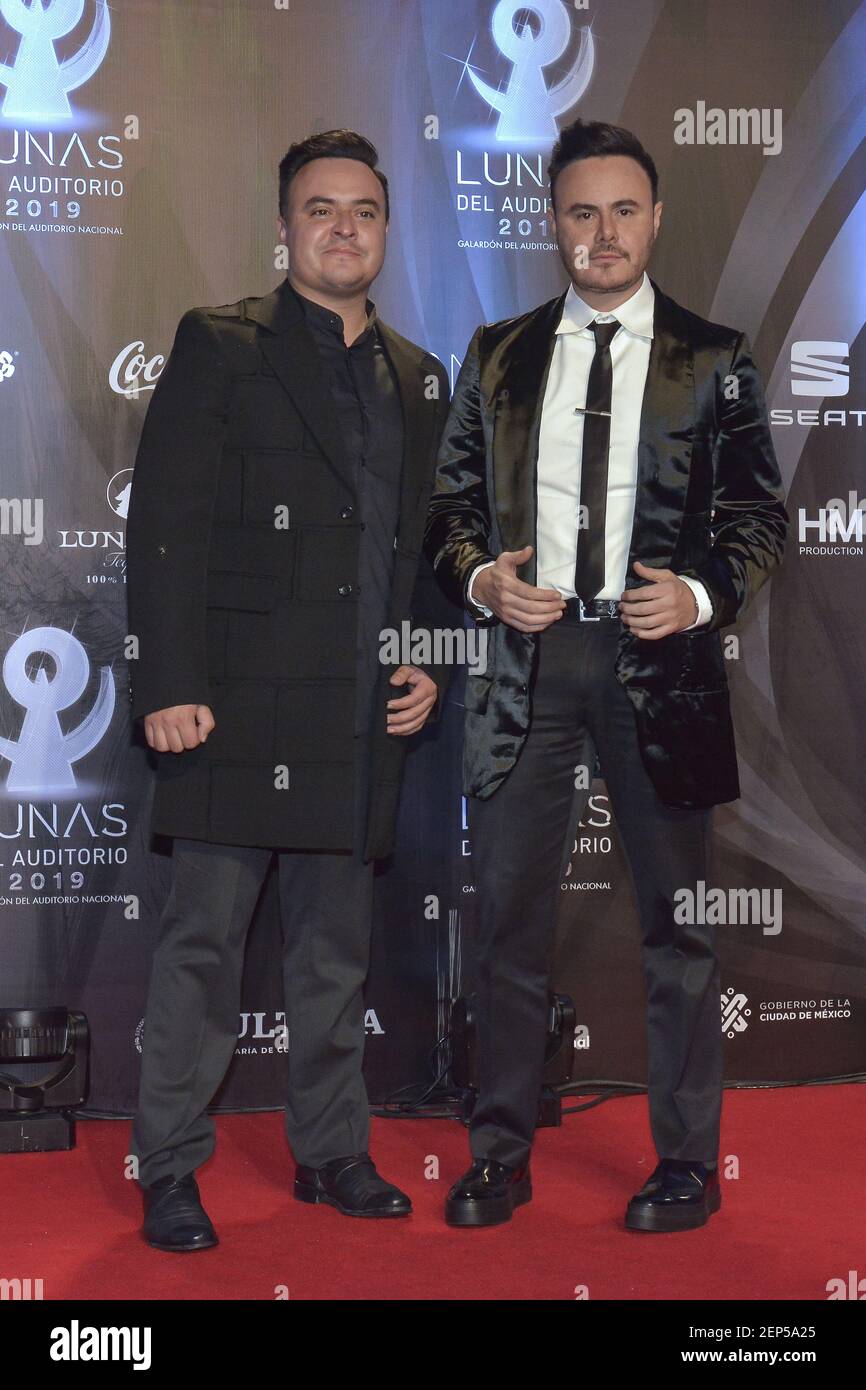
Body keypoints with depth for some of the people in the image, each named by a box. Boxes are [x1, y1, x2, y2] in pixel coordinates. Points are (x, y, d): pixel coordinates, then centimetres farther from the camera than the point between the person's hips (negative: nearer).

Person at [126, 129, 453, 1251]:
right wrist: (169, 684, -14)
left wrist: (429, 667, 7)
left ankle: (331, 1152, 26)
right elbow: (164, 525, -6)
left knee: (337, 948, 13)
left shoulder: (418, 377, 16)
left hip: (365, 714, 5)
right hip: (239, 703, -5)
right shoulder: (218, 345, 0)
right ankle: (169, 1170, 12)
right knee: (205, 940, 0)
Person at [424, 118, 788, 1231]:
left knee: (676, 925, 6)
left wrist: (701, 595, -13)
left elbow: (759, 517, 5)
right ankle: (501, 1155, 20)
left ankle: (687, 1164, 20)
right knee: (507, 919, 6)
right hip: (526, 657, 2)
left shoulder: (713, 361, 5)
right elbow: (452, 503, 13)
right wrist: (480, 577, -7)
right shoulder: (498, 355, 11)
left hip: (658, 663, -1)